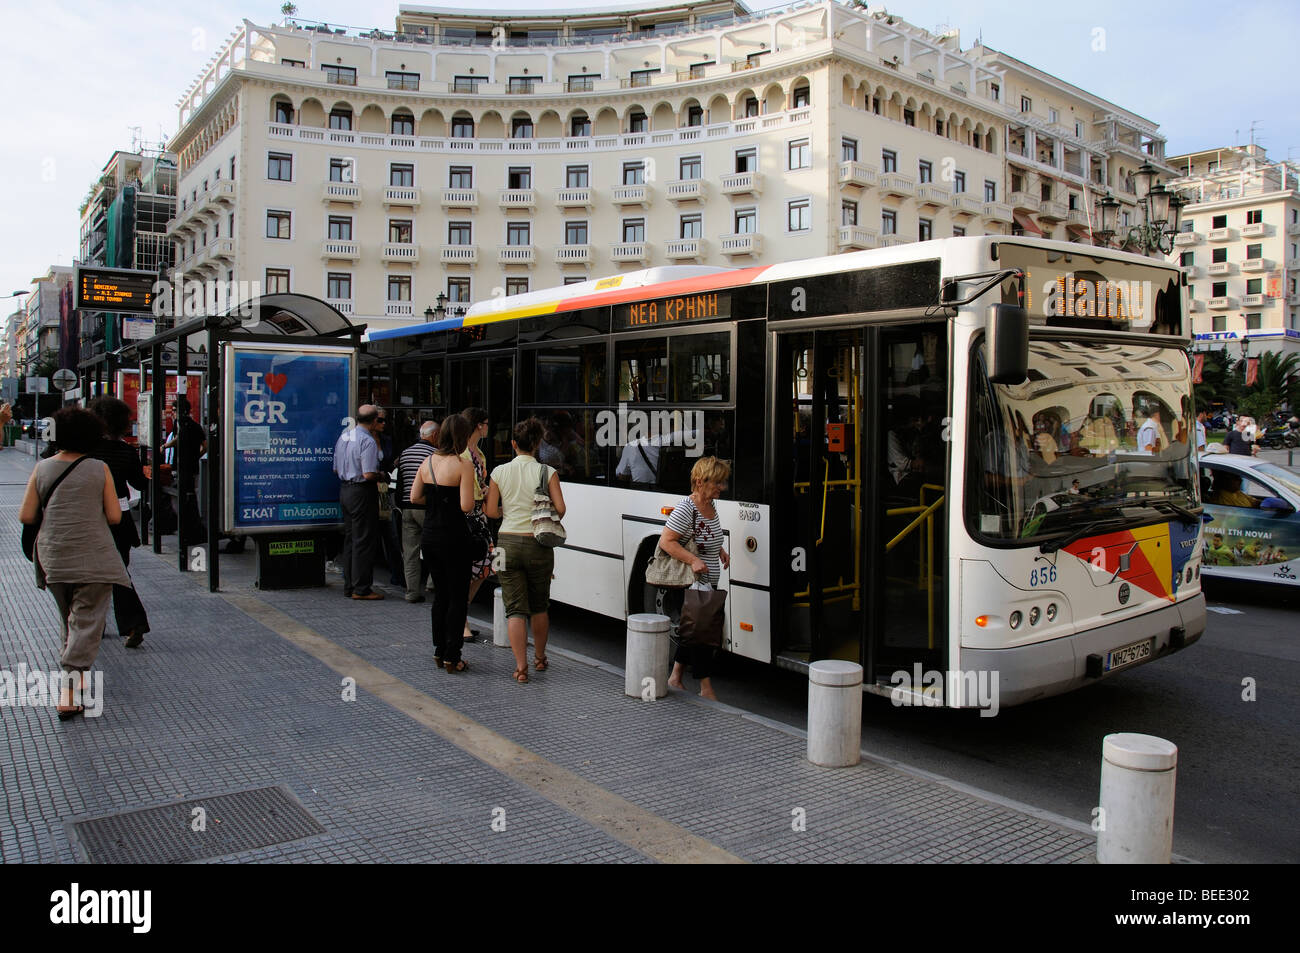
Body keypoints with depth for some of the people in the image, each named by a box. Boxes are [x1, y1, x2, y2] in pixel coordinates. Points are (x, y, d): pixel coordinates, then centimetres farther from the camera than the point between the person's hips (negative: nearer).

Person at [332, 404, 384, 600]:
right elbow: (369, 474, -23)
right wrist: (381, 476, -4)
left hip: (345, 490, 9)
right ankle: (361, 589, 0)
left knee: (350, 538, 15)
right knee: (364, 540, -3)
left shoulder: (343, 436, 10)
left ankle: (349, 585, 21)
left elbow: (336, 470, 16)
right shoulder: (367, 441, -17)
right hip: (363, 493, -9)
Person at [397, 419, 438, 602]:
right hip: (426, 508, -6)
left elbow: (399, 482, 17)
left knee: (410, 552, 7)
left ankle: (413, 592, 8)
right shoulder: (434, 454, -9)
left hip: (407, 507, 6)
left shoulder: (405, 453, 12)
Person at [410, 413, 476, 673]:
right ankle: (452, 657, 6)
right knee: (458, 597, 4)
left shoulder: (428, 461, 5)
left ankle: (439, 651, 25)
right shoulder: (463, 465, -14)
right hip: (454, 538, -7)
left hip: (430, 537, 7)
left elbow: (415, 497, 8)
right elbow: (466, 506, -19)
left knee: (440, 595, 18)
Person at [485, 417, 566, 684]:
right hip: (538, 545, 0)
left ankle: (521, 667, -1)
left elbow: (491, 511, -1)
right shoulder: (547, 472, -4)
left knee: (515, 609, 4)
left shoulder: (500, 472, -1)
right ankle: (540, 658, 32)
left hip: (507, 544, 0)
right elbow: (560, 508, -10)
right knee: (539, 606, 19)